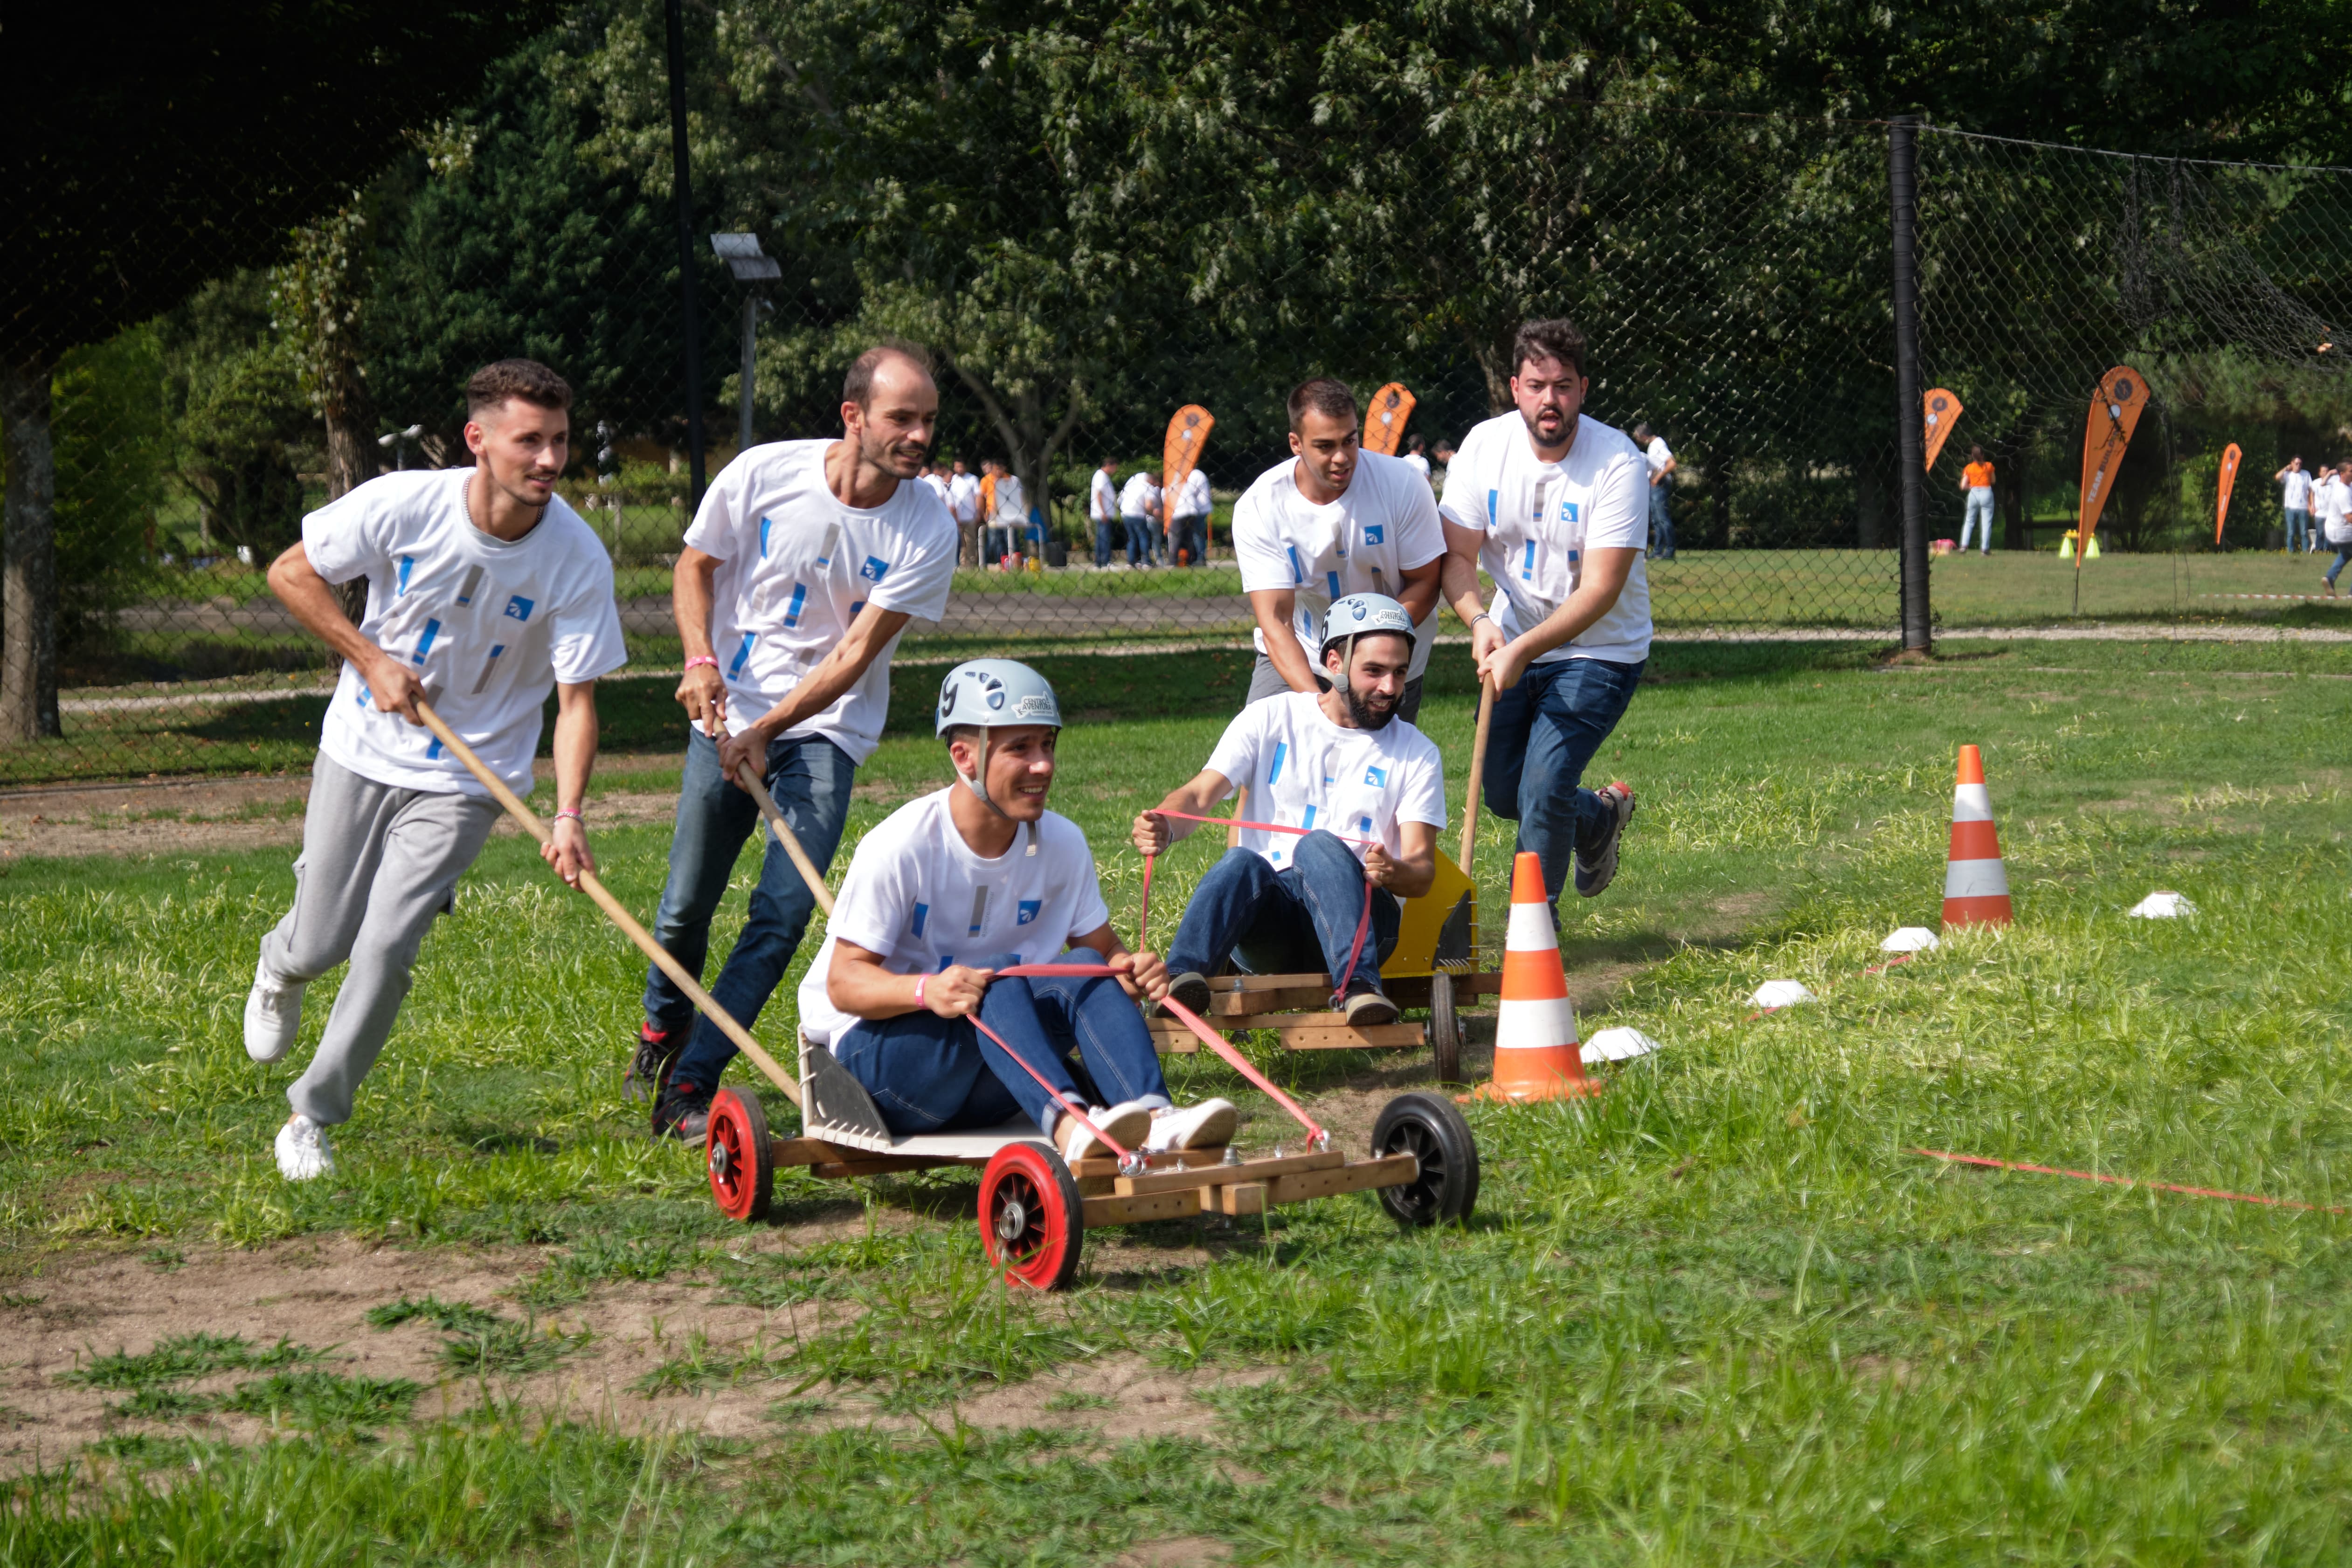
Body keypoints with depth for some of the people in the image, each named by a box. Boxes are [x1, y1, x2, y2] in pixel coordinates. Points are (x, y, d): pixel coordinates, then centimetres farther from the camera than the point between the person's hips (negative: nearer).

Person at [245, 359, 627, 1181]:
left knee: (384, 950, -13)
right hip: (363, 750, 1)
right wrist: (371, 660, -14)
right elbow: (289, 571, -5)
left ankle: (312, 1119, 8)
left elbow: (576, 698, -14)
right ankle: (279, 963, 48)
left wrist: (568, 817, -27)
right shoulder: (403, 504, -19)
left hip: (464, 781, -1)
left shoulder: (578, 558, -18)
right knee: (318, 947, 8)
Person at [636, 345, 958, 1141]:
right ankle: (663, 1022, 37)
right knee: (687, 903, 4)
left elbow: (858, 650, -14)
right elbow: (695, 565, 4)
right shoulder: (763, 474, -12)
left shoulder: (928, 529, -13)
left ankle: (687, 1087, -6)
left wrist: (767, 731, -20)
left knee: (784, 912, -13)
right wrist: (700, 658, -13)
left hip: (826, 727, 0)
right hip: (727, 712, 1)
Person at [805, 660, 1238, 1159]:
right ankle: (1066, 1126, -55)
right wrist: (926, 990, -39)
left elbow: (1101, 947, 6)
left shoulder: (1061, 843, 1)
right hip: (878, 1053, -5)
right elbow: (844, 981, -18)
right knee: (995, 977, -31)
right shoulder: (902, 846, -16)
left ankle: (1151, 1118, -44)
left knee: (1087, 968, -21)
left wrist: (1131, 970, -19)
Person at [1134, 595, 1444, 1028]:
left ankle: (1358, 986, -52)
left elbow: (1422, 873, 2)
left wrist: (1394, 873, -24)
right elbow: (1199, 795, 0)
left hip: (1355, 919, -1)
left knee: (1318, 846, -32)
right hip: (1267, 917, 1)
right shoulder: (1272, 719, 11)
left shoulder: (1416, 752, 10)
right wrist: (1163, 826, -25)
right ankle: (1180, 980, -56)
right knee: (1242, 861, -33)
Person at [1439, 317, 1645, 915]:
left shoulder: (1618, 463, -23)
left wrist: (1523, 651, -37)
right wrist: (1479, 621, -28)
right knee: (1504, 793, 8)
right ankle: (1601, 817, 39)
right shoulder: (1483, 448, -10)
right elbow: (1457, 555, -7)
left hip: (1601, 649, -5)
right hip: (1515, 642, 5)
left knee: (1544, 787, -17)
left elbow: (1600, 590, -26)